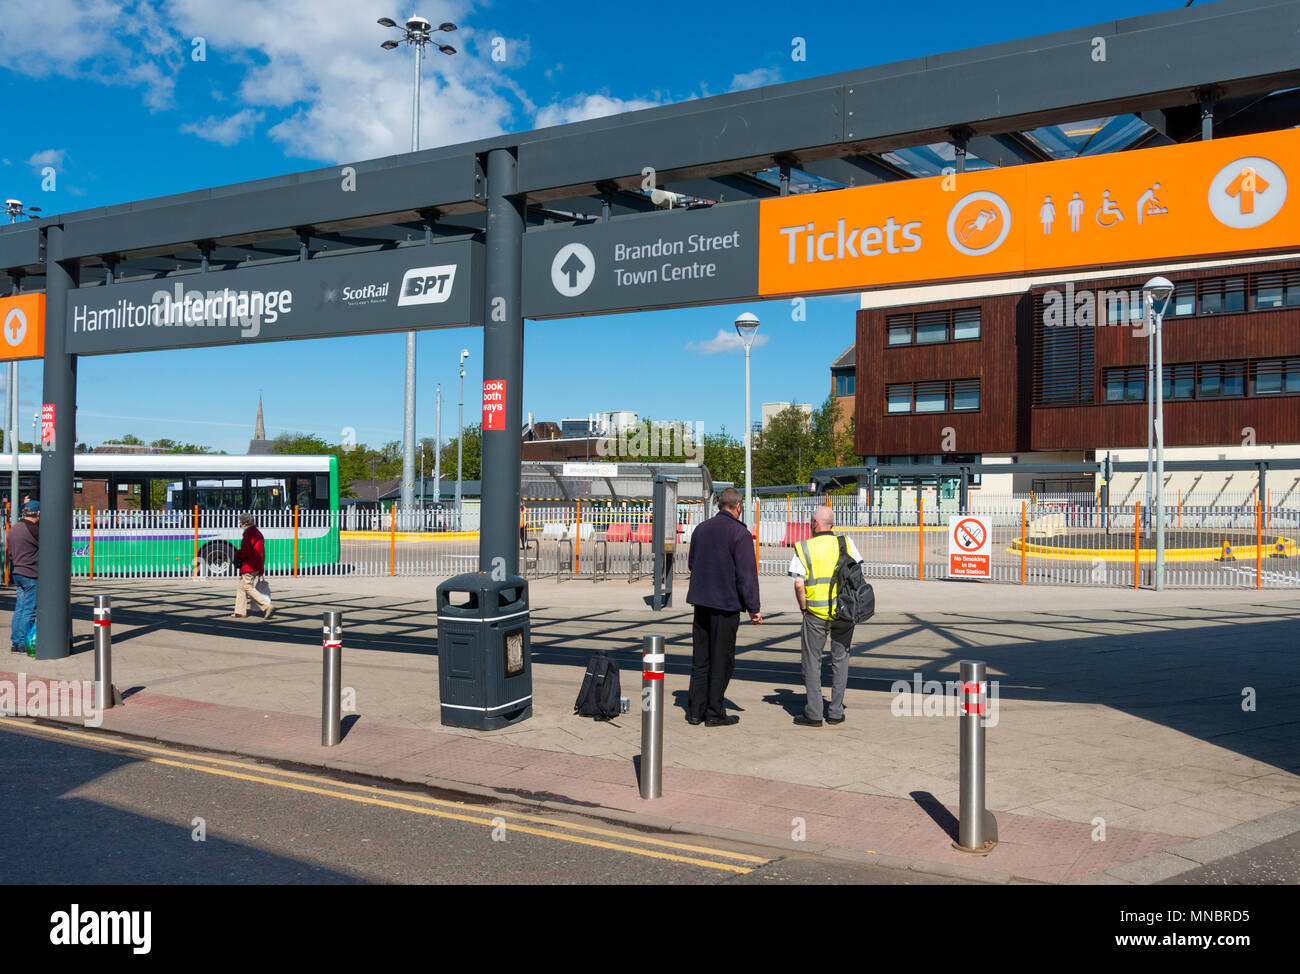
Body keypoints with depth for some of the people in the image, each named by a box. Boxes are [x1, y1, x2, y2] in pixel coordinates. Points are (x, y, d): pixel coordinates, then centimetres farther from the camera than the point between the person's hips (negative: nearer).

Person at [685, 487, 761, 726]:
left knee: (700, 659, 12)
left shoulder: (701, 529, 9)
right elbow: (747, 574, -14)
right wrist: (753, 608, -10)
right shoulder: (739, 533, -11)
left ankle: (695, 711, 15)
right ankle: (714, 713, 7)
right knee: (722, 659, 3)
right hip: (726, 604, -6)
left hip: (701, 602, 6)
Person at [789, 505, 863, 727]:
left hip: (816, 614, -2)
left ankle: (813, 713, 7)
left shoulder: (804, 548, -3)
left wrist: (803, 608, 3)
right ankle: (836, 712, 15)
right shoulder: (846, 543, 4)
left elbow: (799, 585, -11)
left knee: (812, 661, 7)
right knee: (840, 659, 12)